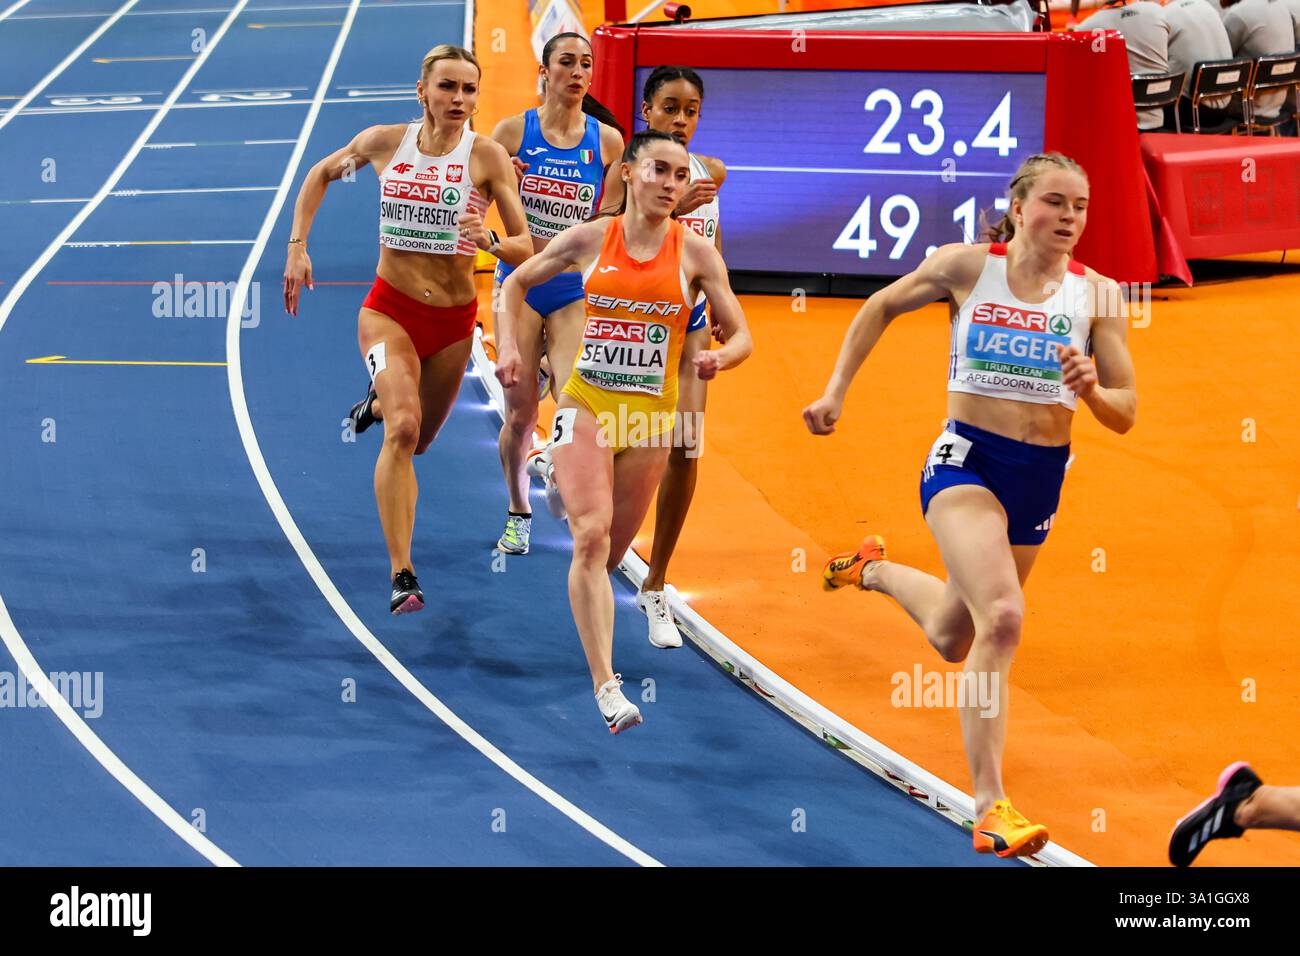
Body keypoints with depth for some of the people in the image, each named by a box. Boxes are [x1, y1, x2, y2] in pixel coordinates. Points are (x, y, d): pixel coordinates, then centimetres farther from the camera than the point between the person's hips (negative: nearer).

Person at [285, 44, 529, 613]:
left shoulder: (487, 157, -11)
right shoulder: (384, 143, -7)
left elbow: (526, 248, -11)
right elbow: (321, 175, 13)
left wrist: (490, 242, -33)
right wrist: (297, 247, 5)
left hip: (453, 320, 2)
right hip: (389, 309, -2)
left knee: (420, 439, 21)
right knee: (403, 429, -25)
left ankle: (379, 403, 59)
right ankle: (401, 576, -27)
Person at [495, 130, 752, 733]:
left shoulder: (696, 253, -1)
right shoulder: (588, 240, -1)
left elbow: (740, 336, 2)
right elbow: (517, 283, 14)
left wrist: (719, 358, -20)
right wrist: (508, 348, -1)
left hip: (650, 414, 2)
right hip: (586, 405, -2)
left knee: (611, 552, 8)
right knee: (591, 536, -19)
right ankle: (605, 685, -23)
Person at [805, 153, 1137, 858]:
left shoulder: (1097, 295, -3)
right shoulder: (967, 267, -7)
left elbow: (1125, 416, 0)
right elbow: (881, 308, 10)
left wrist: (1090, 391, -21)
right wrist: (836, 391, 5)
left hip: (1040, 476, 4)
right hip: (966, 461, -4)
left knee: (952, 640, 21)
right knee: (1002, 616, -28)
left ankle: (876, 570, 56)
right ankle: (990, 806, -24)